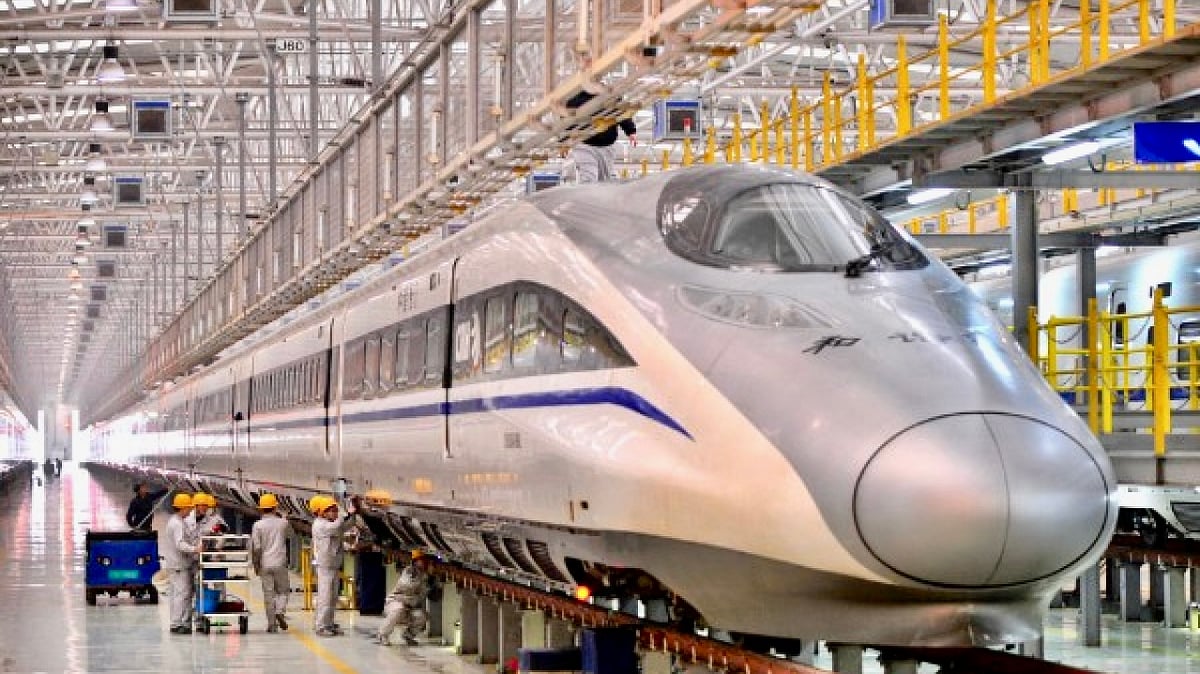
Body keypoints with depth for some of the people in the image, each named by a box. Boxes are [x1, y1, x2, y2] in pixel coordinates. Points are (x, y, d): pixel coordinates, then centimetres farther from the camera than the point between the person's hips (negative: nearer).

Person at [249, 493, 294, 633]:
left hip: (265, 564, 0)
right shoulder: (283, 523, 0)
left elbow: (255, 547, -6)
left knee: (269, 593, 5)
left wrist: (255, 564, 5)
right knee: (283, 590, 13)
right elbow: (292, 535, 21)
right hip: (280, 563, 0)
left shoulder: (258, 525, -4)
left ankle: (271, 623, 5)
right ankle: (280, 611, -13)